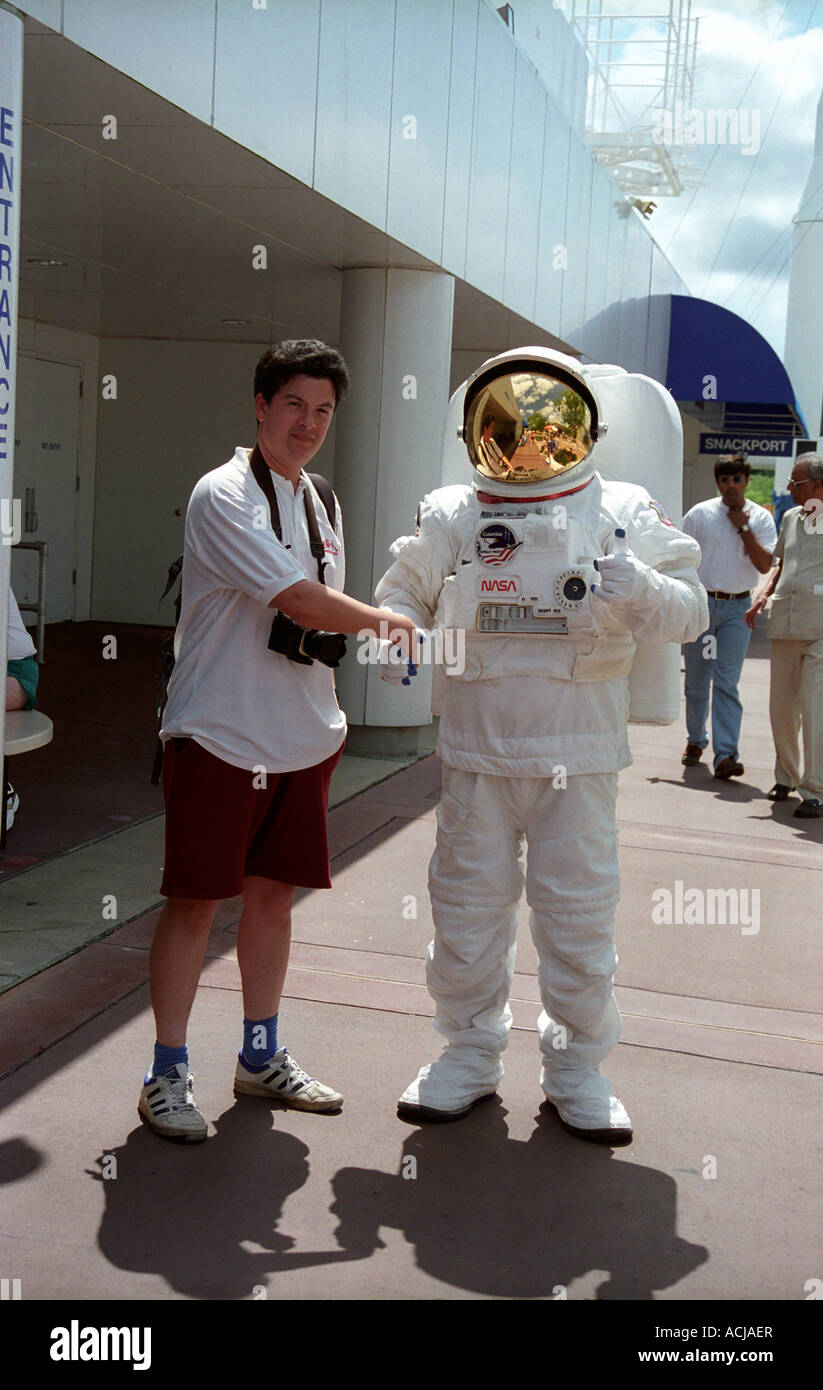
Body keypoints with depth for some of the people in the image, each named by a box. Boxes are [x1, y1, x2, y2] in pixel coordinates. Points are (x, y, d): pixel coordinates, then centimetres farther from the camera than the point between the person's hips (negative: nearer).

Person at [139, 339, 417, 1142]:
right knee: (195, 898, -1)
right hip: (220, 734, -7)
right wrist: (385, 621, -4)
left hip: (302, 736, 7)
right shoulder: (223, 495, -11)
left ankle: (261, 1056, 27)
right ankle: (167, 1073, 11)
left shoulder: (320, 504, 14)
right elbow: (297, 599, -18)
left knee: (273, 892, 13)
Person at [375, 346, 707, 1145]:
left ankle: (576, 1067, 23)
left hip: (578, 751, -1)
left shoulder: (621, 515, 2)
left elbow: (688, 613, -1)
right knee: (468, 903, 9)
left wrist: (641, 590, -23)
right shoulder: (450, 518, 4)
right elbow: (404, 593, 13)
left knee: (579, 912, 5)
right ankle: (470, 1054, 27)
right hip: (475, 748, 1)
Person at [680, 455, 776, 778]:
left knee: (727, 683, -9)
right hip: (701, 604, 1)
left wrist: (744, 527, -10)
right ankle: (695, 740, 29)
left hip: (738, 609, -1)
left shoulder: (760, 518, 3)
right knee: (696, 682, 9)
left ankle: (725, 755, -13)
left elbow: (765, 564, -7)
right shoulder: (700, 514, 3)